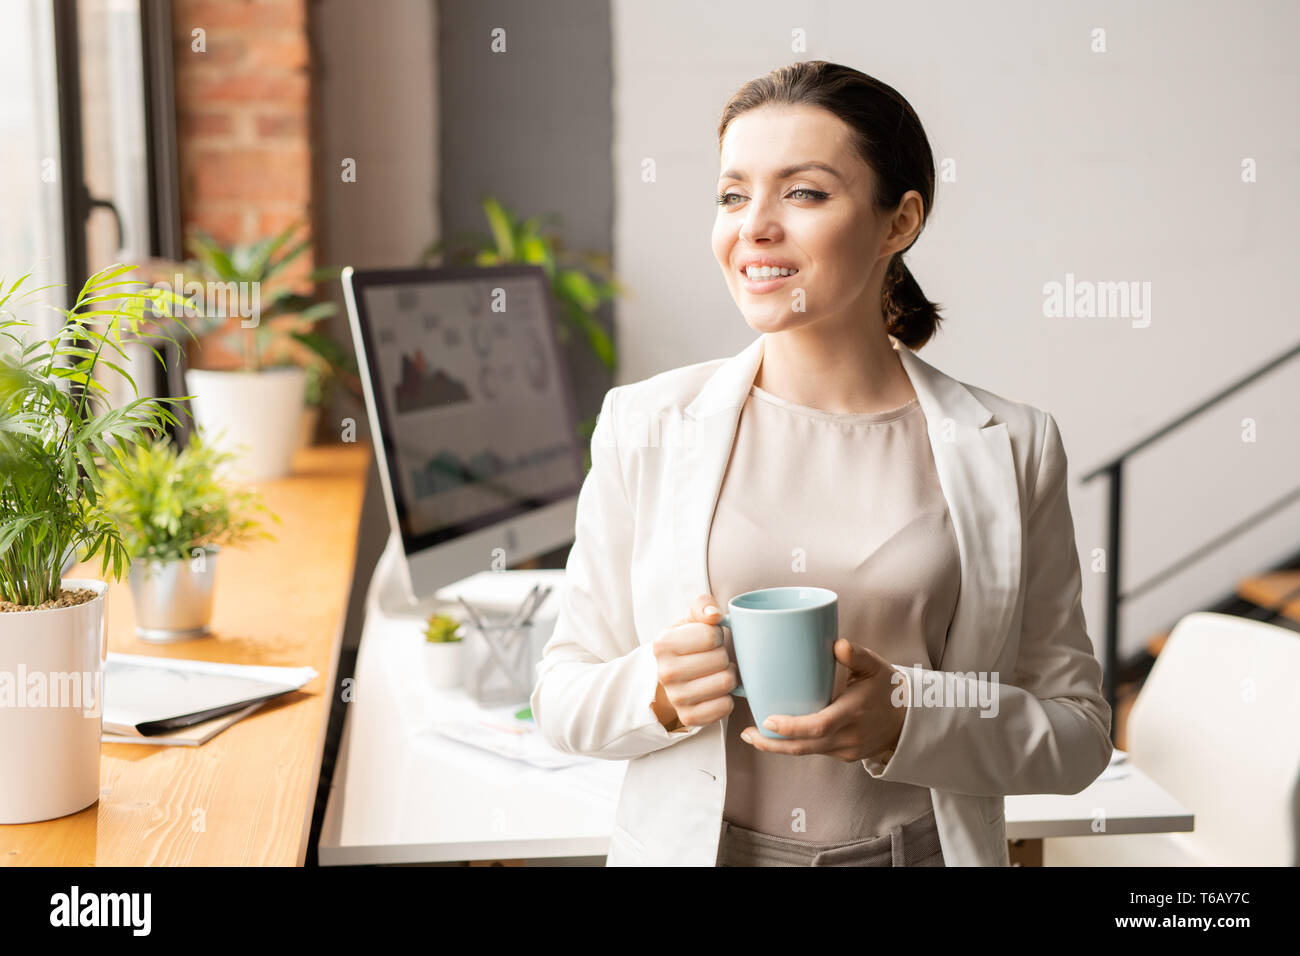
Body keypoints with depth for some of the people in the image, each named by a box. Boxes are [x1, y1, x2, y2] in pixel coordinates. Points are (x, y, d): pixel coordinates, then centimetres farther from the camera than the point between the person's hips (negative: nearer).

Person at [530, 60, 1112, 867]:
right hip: (690, 844, 1)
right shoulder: (645, 426, -5)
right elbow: (562, 696, -1)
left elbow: (1079, 733, -3)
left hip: (922, 847, 0)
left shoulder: (1008, 447, -6)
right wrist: (659, 694, -20)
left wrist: (906, 717, -19)